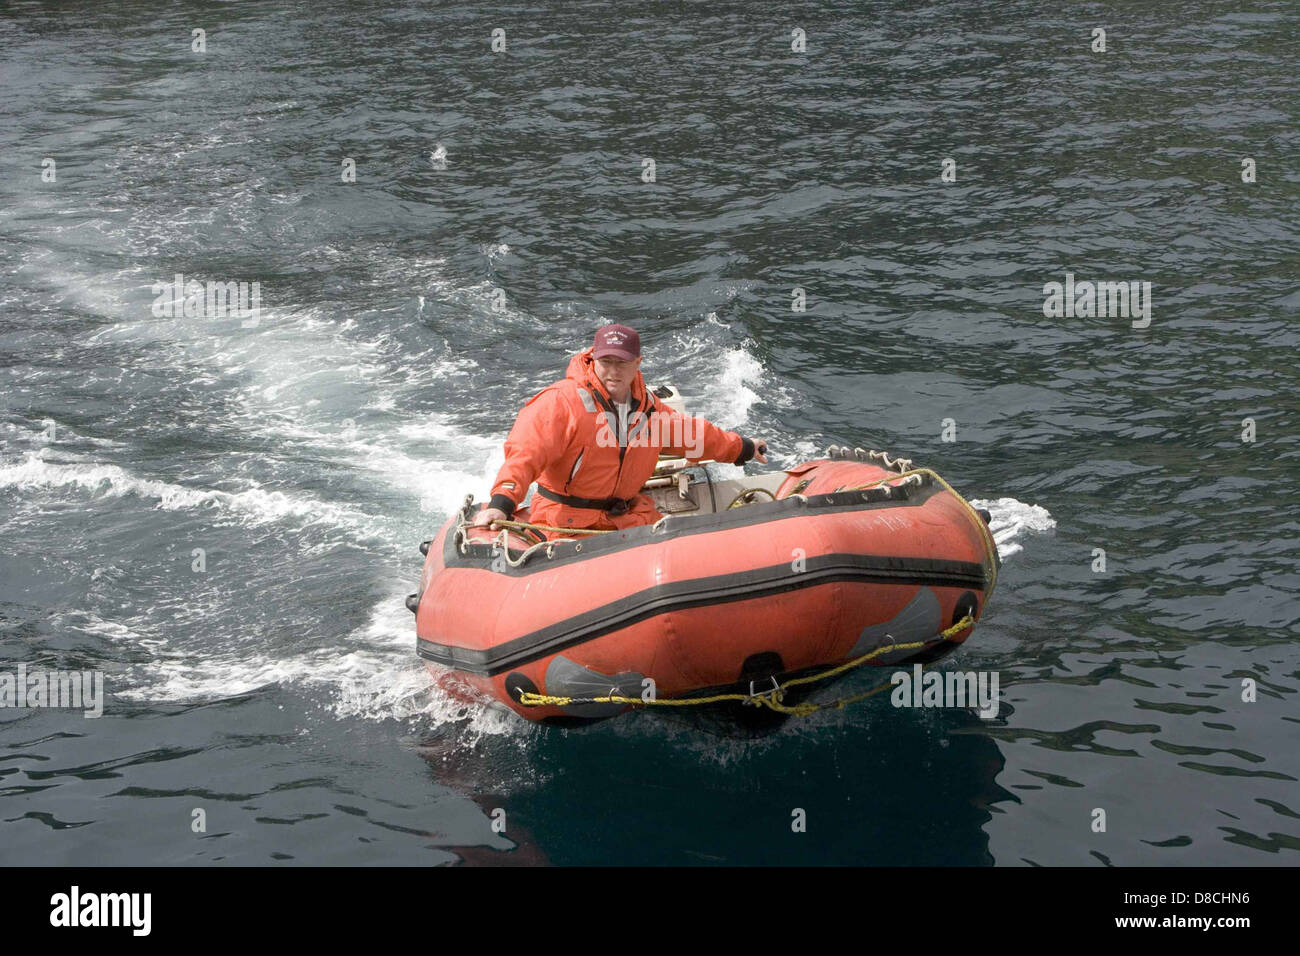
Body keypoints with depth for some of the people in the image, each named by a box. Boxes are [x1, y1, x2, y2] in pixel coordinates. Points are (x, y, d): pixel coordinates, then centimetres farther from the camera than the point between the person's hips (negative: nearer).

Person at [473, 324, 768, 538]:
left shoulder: (648, 407, 11)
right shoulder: (561, 401, -12)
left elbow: (691, 434, 30)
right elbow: (525, 453, -21)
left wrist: (740, 448, 43)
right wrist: (501, 503, -37)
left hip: (629, 515, 6)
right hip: (566, 521, -5)